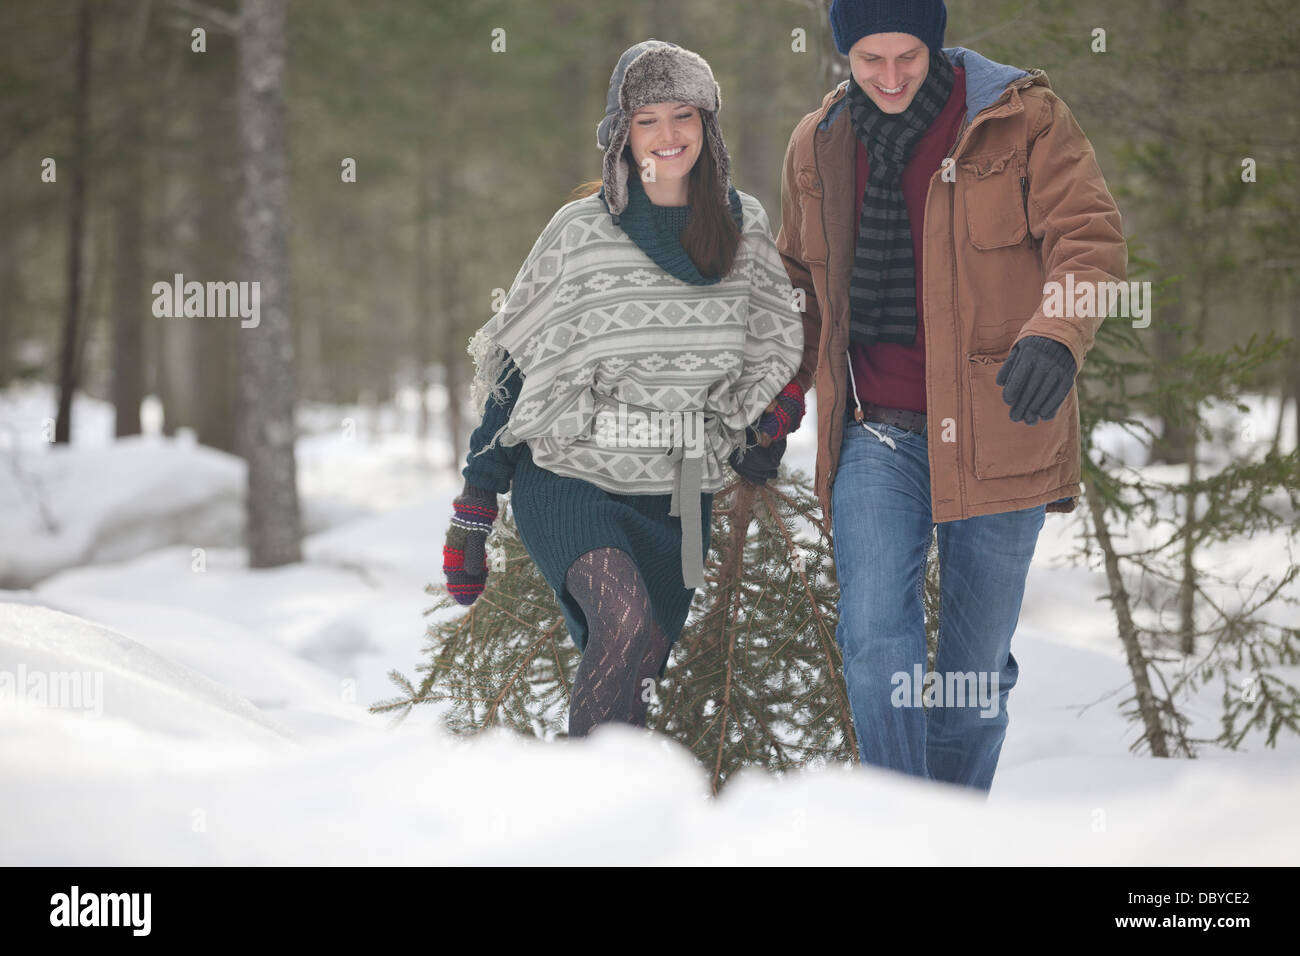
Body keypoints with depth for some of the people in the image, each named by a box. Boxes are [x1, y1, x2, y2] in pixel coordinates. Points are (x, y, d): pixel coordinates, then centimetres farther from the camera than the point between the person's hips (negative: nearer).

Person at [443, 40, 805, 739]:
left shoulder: (745, 227, 4)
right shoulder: (581, 231, -5)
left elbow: (775, 353, 20)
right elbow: (514, 368, -1)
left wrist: (770, 427, 1)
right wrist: (471, 515, -3)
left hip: (678, 497, 4)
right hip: (570, 479, -4)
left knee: (635, 678, 5)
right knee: (624, 622, -28)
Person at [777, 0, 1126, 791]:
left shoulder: (1021, 119, -4)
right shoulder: (819, 145, 8)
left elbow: (1091, 236, -12)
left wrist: (1057, 336, -31)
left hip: (996, 431, -2)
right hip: (875, 437, 2)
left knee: (977, 663, 7)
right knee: (875, 642, -15)